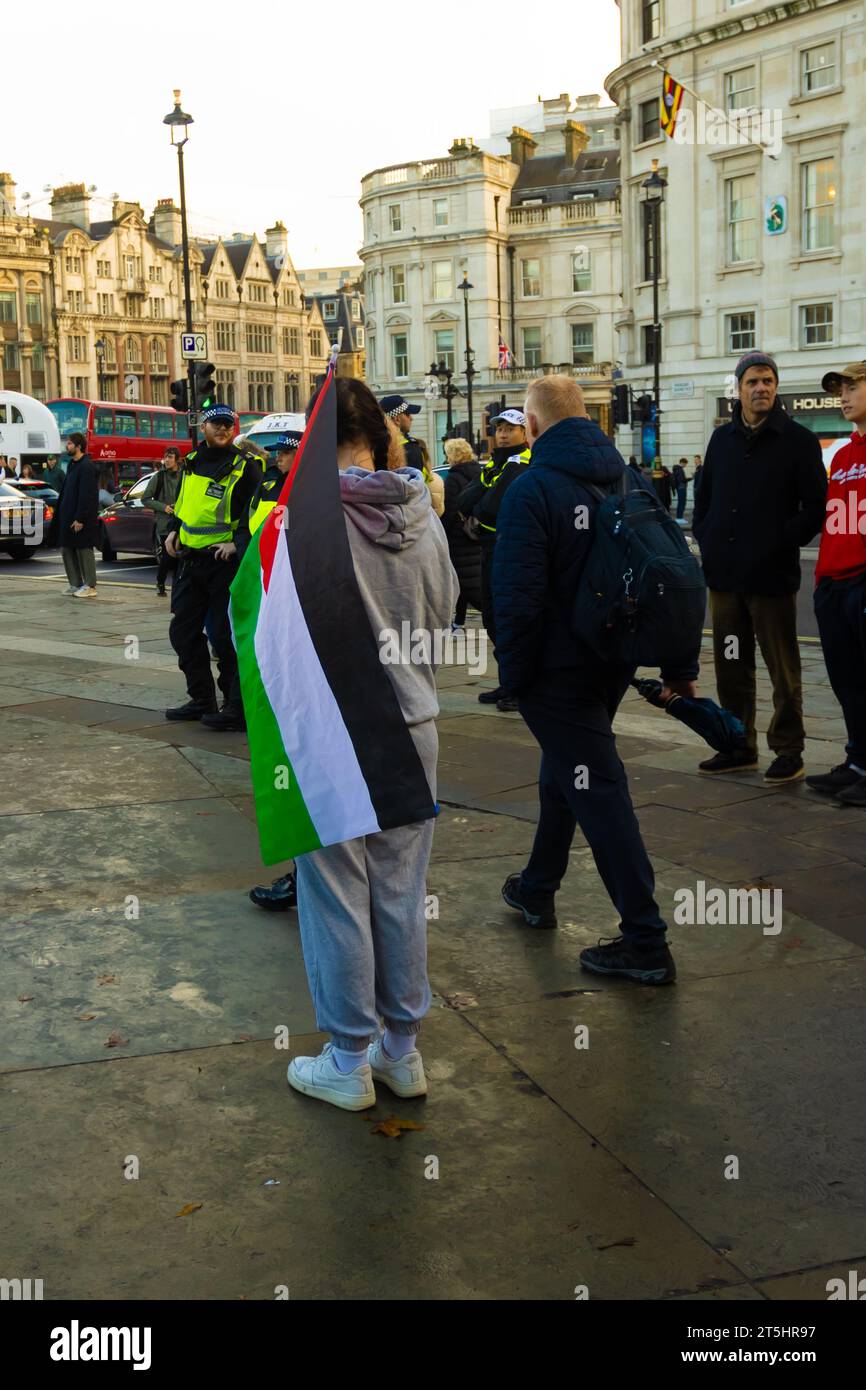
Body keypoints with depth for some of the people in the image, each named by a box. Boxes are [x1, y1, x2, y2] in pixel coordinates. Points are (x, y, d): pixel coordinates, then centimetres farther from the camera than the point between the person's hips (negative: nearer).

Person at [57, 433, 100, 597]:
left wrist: (80, 519, -22)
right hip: (68, 515, 9)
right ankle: (75, 583, 20)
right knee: (67, 549, 11)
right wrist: (62, 513, 14)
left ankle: (90, 586, 5)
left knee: (84, 550, -2)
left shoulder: (86, 466, -15)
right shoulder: (72, 464, 14)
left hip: (82, 518, -9)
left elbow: (87, 495, -20)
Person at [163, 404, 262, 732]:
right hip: (190, 559, 7)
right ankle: (202, 699, 23)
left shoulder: (245, 467, -7)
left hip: (225, 561, -7)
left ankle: (238, 708, 1)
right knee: (183, 631, 11)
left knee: (226, 637, -6)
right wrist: (174, 530, 13)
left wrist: (239, 543, -20)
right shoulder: (191, 462, 14)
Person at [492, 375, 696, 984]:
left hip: (558, 670, -7)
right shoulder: (628, 479, 6)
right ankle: (538, 889, 41)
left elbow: (517, 596, -21)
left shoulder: (533, 489, -16)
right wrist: (680, 664, 10)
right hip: (613, 661, 8)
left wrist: (513, 672, -10)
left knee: (598, 790, -5)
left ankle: (646, 943, -3)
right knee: (563, 772, 24)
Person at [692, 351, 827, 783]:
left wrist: (785, 543, -11)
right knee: (730, 666, 11)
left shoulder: (798, 440, -2)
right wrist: (705, 540, 7)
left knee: (783, 669, 2)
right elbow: (704, 497, 20)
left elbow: (815, 506, -4)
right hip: (724, 574, 5)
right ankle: (739, 746, 22)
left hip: (772, 576, -5)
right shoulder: (722, 438, 13)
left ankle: (788, 750, 10)